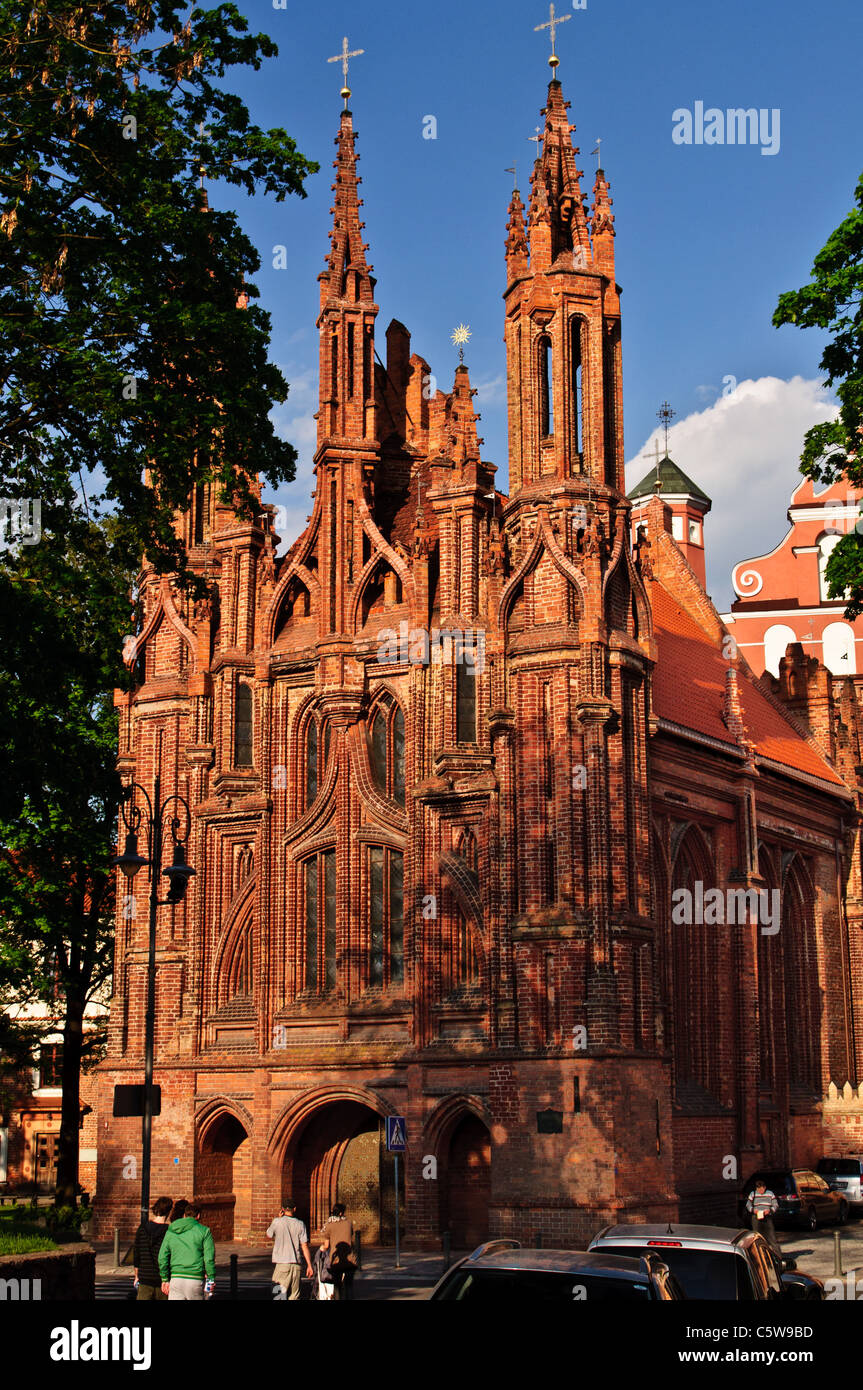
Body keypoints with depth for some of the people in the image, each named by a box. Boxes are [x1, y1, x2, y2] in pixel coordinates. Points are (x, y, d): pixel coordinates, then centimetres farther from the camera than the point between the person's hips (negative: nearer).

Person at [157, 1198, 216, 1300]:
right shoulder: (204, 1231, -1)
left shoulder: (170, 1232, 9)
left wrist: (165, 1279, 15)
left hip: (175, 1279, 2)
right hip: (195, 1279, -2)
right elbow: (209, 1258, -5)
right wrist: (211, 1278, 3)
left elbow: (162, 1258, 8)